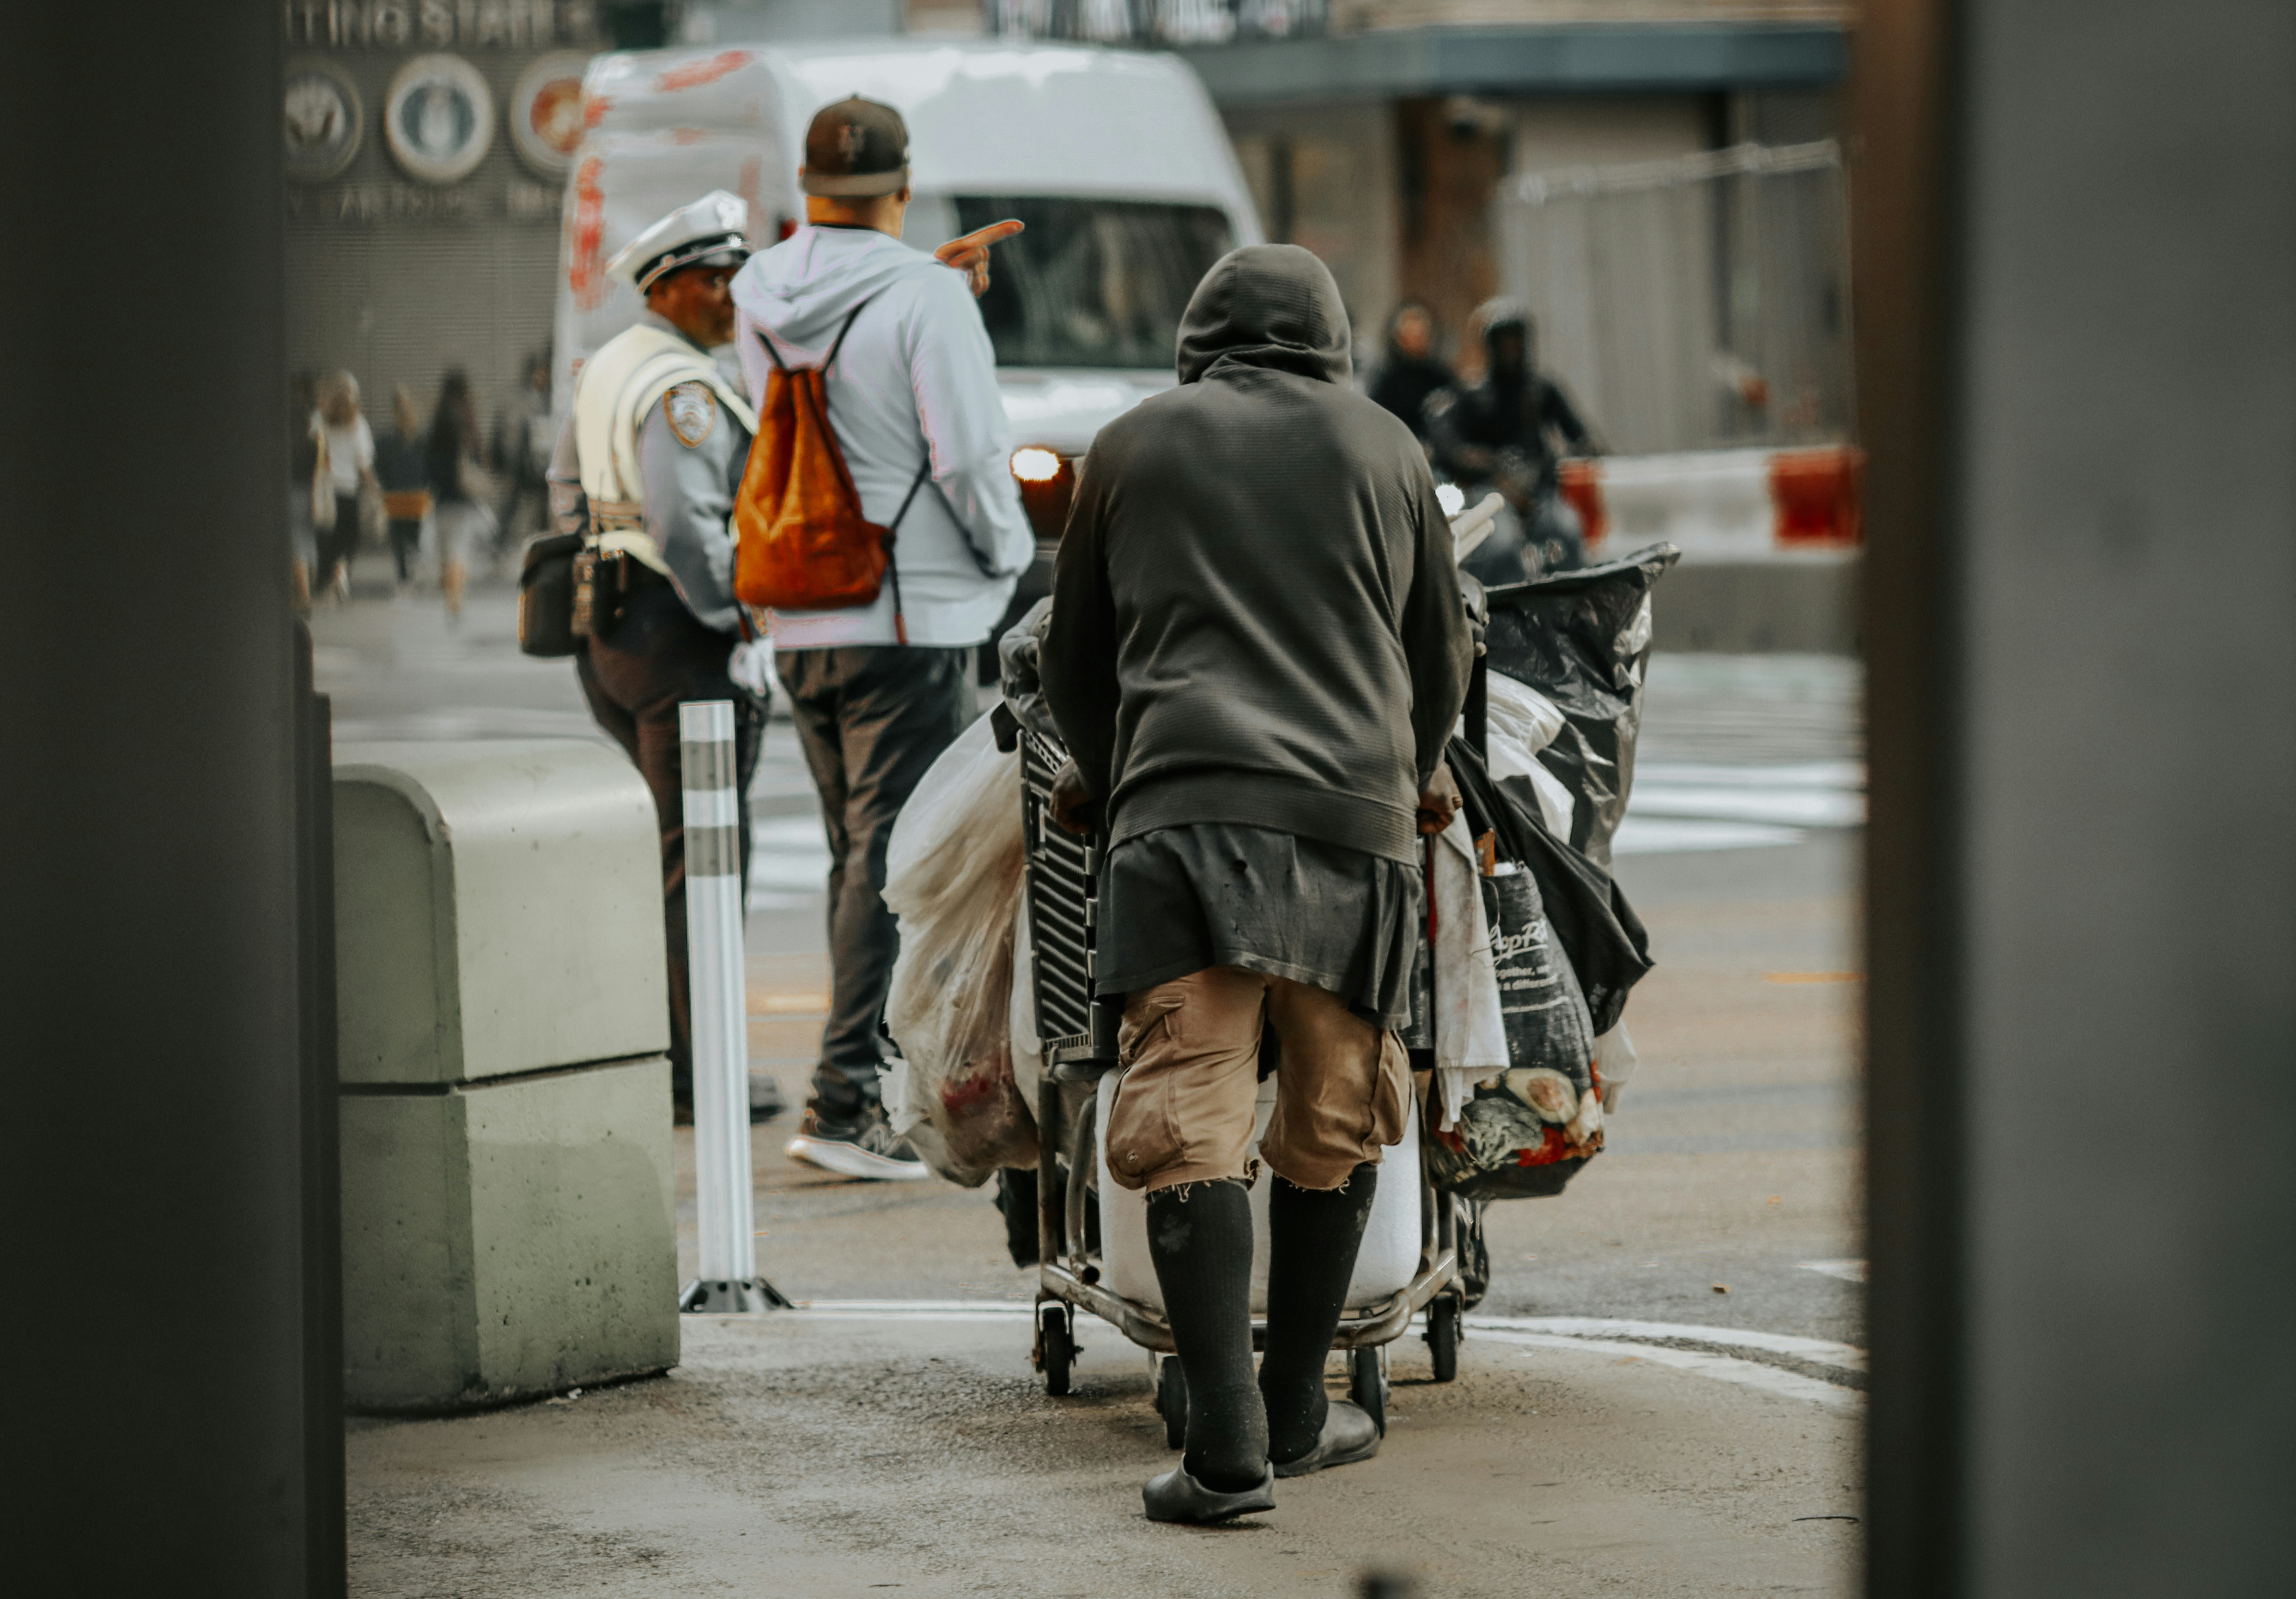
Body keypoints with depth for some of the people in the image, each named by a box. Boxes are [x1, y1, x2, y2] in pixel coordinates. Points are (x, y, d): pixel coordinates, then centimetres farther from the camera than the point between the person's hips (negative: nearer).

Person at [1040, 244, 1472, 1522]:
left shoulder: (1135, 446, 16)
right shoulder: (1384, 448, 17)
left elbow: (1077, 659, 24)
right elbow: (1443, 651, 27)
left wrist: (1101, 776, 44)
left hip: (1186, 807, -1)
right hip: (1355, 817, 1)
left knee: (1190, 1122, -7)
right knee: (1334, 1124, 13)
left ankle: (1230, 1448, -16)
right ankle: (1299, 1411, 19)